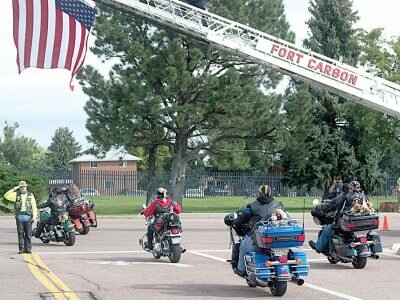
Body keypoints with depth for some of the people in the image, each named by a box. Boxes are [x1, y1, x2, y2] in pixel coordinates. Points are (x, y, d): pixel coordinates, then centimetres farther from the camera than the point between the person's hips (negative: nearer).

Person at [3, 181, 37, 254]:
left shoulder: (30, 195, 11)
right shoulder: (16, 195, 10)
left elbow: (34, 207, 6)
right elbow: (6, 196, -3)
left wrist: (34, 217, -3)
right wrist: (14, 189, -9)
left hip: (28, 216, 0)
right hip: (19, 216, 0)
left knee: (28, 234, -1)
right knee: (20, 234, 1)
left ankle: (28, 249, 3)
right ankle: (21, 249, 3)